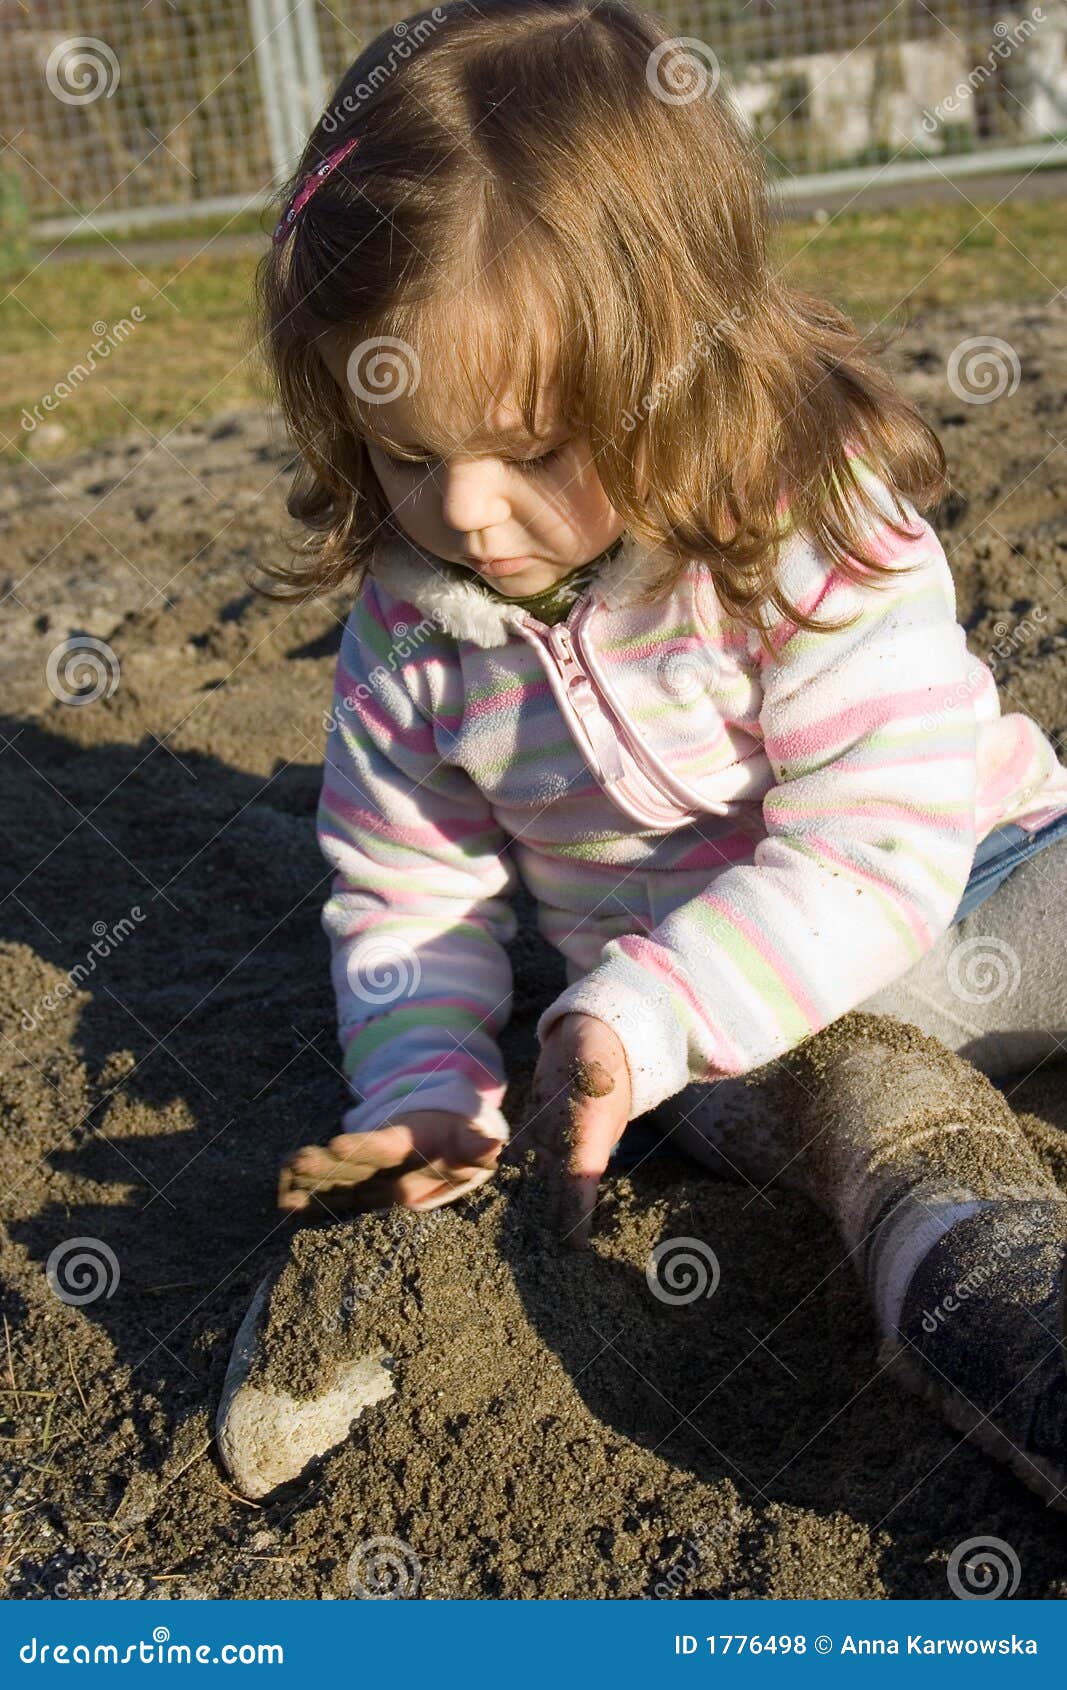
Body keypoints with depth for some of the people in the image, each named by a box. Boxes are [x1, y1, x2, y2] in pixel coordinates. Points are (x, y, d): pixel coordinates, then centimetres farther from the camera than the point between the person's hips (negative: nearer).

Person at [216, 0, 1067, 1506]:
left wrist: (637, 1018, -33)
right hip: (725, 1025, 1)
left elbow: (881, 846, -24)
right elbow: (404, 892, 6)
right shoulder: (412, 627, -5)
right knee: (863, 1087, -33)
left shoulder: (813, 525, -18)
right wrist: (424, 1091, -11)